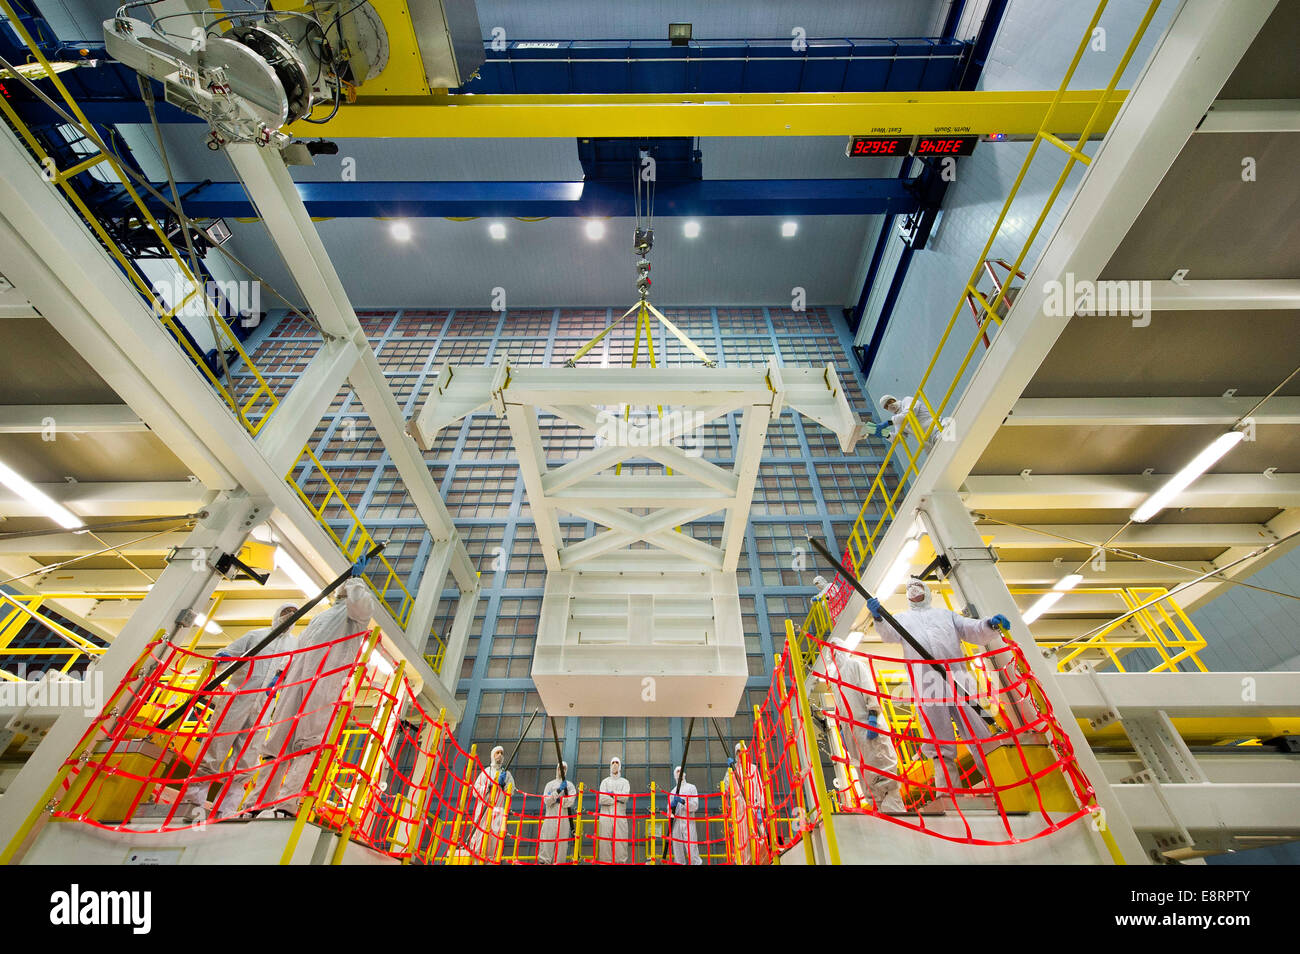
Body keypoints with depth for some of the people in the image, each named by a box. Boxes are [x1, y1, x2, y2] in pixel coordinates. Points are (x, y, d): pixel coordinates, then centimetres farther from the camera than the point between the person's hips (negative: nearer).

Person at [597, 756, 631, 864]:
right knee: (605, 842, -8)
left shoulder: (624, 782, 17)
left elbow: (625, 797, -3)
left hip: (620, 816, 0)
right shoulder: (605, 781, 17)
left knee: (620, 842, -9)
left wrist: (612, 793, 0)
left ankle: (621, 862, -8)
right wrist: (618, 799, -4)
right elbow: (602, 799, 0)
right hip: (606, 816, 0)